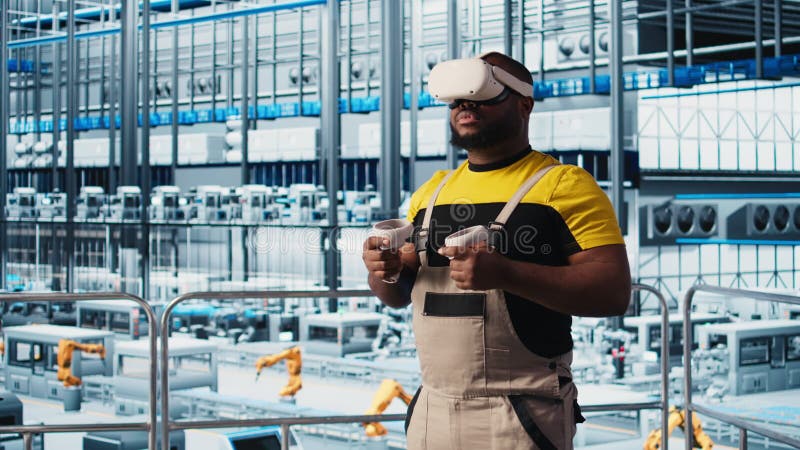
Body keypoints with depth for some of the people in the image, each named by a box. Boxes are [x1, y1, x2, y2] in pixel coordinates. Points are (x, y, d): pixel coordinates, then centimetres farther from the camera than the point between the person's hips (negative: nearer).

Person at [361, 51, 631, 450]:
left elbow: (614, 292, -15)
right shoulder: (431, 191, 13)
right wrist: (386, 271, -3)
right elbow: (398, 294, 21)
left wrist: (504, 273, -25)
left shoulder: (564, 185, -5)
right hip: (431, 409, 6)